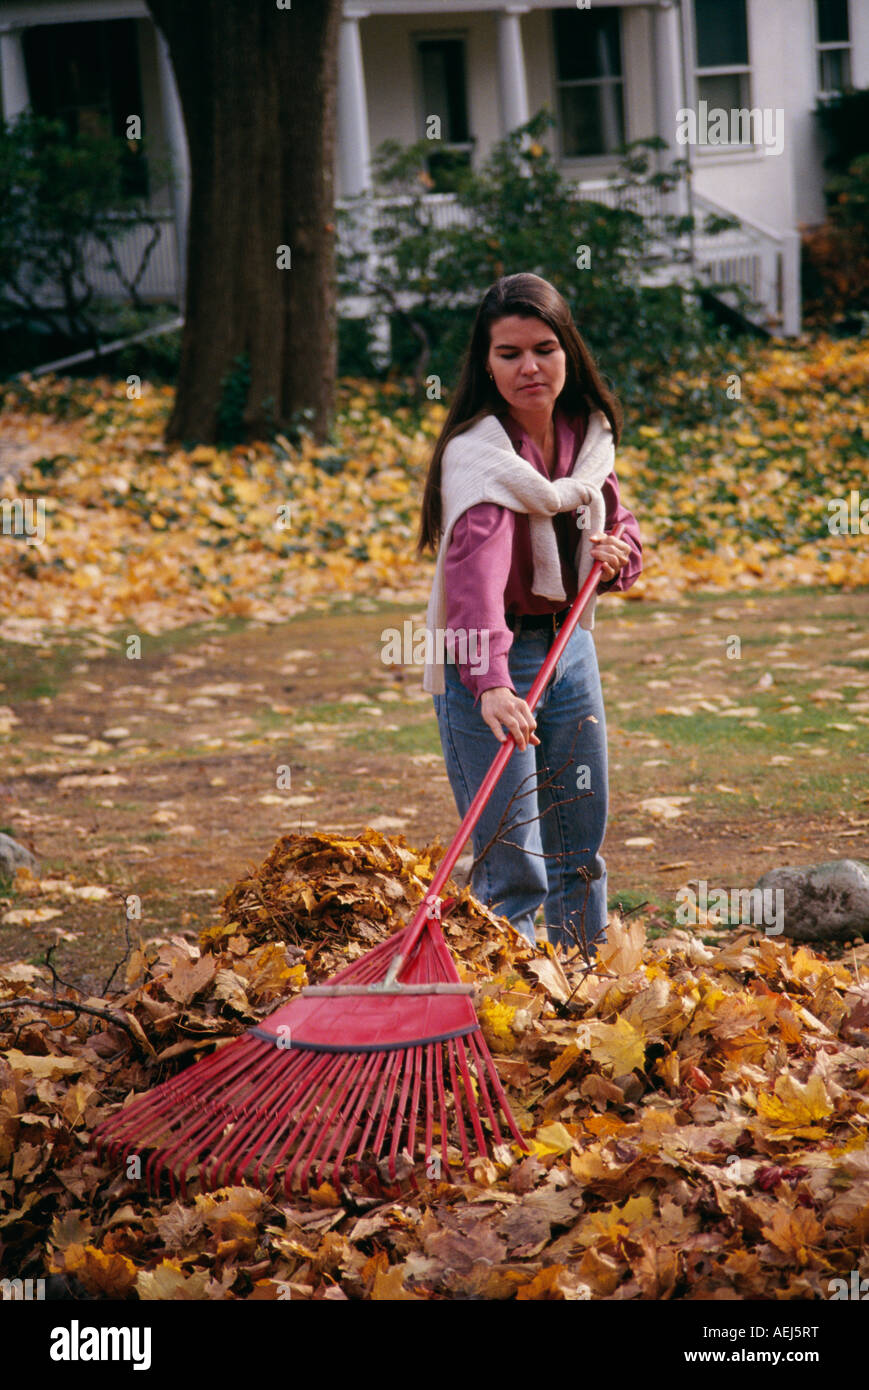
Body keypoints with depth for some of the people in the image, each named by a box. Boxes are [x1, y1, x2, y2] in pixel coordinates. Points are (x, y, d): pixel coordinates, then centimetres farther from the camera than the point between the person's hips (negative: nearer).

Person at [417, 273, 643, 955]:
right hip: (489, 661, -7)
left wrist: (617, 553, -9)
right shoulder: (479, 455, -23)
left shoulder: (588, 434, 1)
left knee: (581, 853, 17)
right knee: (514, 871, -9)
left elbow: (620, 529, 17)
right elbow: (476, 573, -39)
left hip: (569, 648, 7)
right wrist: (491, 683, -55)